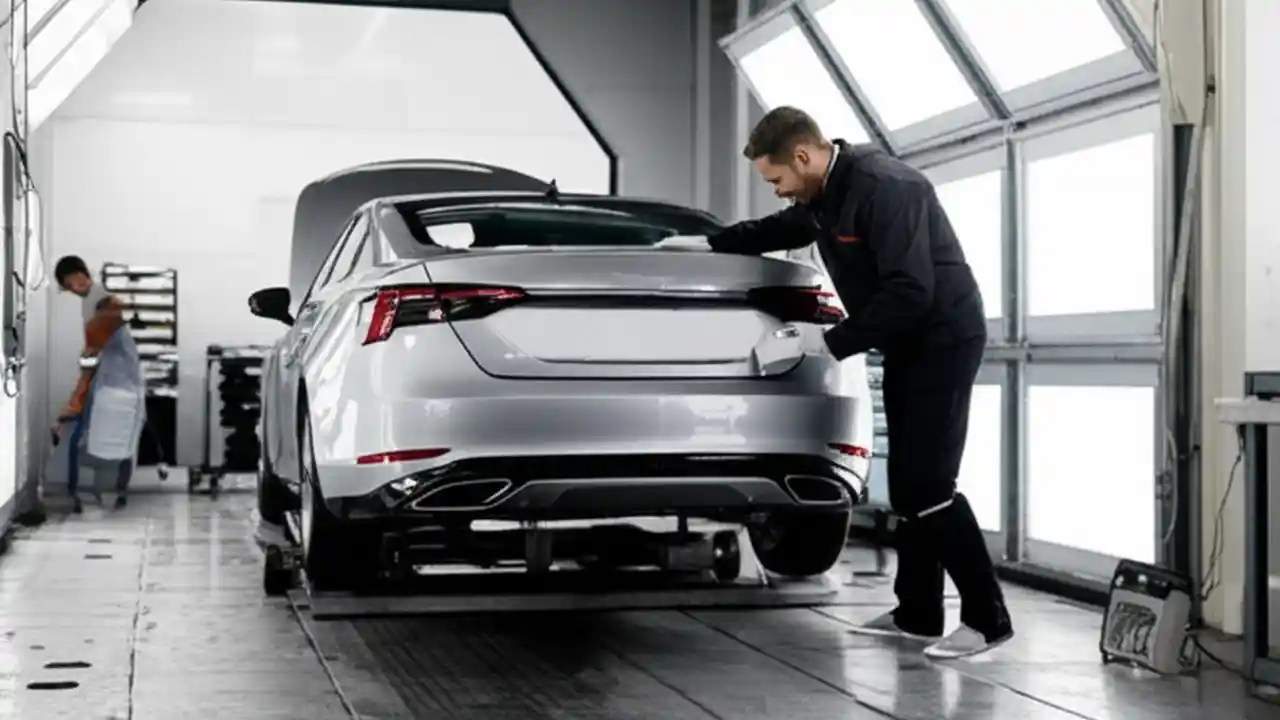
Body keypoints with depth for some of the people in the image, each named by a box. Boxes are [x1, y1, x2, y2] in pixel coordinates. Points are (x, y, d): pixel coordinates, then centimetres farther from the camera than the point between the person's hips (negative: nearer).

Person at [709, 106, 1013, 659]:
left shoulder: (884, 187, -25)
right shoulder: (824, 195, 5)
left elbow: (910, 293, -30)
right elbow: (777, 231, 28)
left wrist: (830, 342, -25)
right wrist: (710, 244, 22)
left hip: (943, 340, -10)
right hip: (907, 344, 10)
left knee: (927, 485, -13)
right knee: (906, 484, 10)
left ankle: (987, 617, -5)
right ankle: (918, 615, 17)